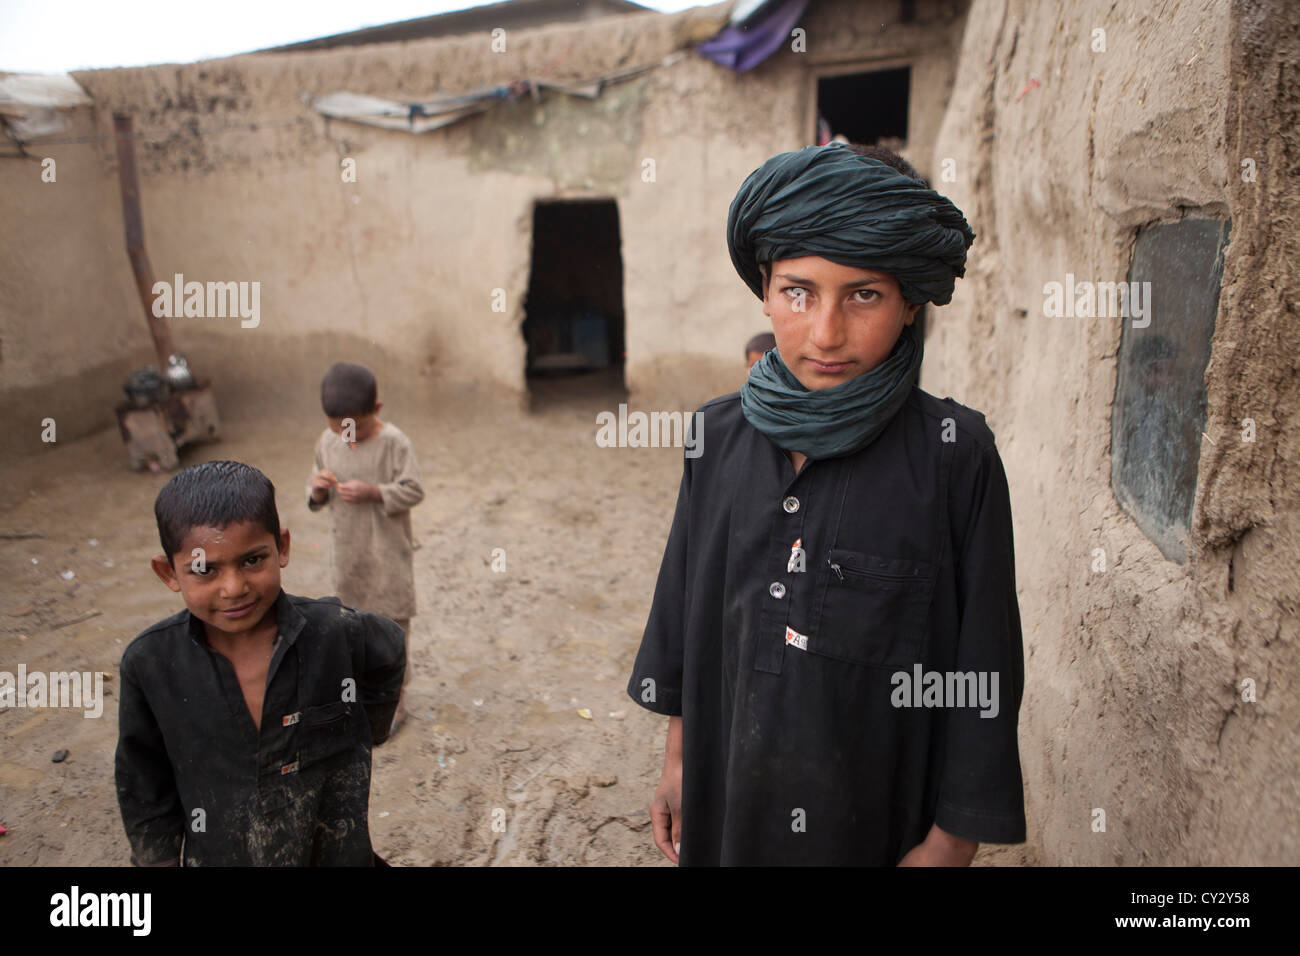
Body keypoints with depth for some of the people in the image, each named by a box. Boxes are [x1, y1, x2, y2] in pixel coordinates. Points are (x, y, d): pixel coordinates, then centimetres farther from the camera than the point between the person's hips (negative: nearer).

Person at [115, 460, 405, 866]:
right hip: (215, 854, 1)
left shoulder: (337, 634, -21)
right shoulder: (149, 665, -16)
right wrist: (160, 858, 1)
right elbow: (144, 795, -2)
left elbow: (389, 656, 2)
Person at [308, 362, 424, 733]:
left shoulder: (393, 442, -15)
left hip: (388, 553, -5)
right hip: (347, 552, 6)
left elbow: (413, 491, -15)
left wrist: (372, 492, -26)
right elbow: (316, 498, 10)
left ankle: (392, 702, 17)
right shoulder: (328, 442, 2)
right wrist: (318, 489, -12)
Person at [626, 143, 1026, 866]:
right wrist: (679, 757, 7)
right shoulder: (721, 435, -7)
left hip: (879, 808, -3)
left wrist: (949, 845, -9)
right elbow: (687, 605, 2)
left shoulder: (955, 458, -17)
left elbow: (982, 667, -12)